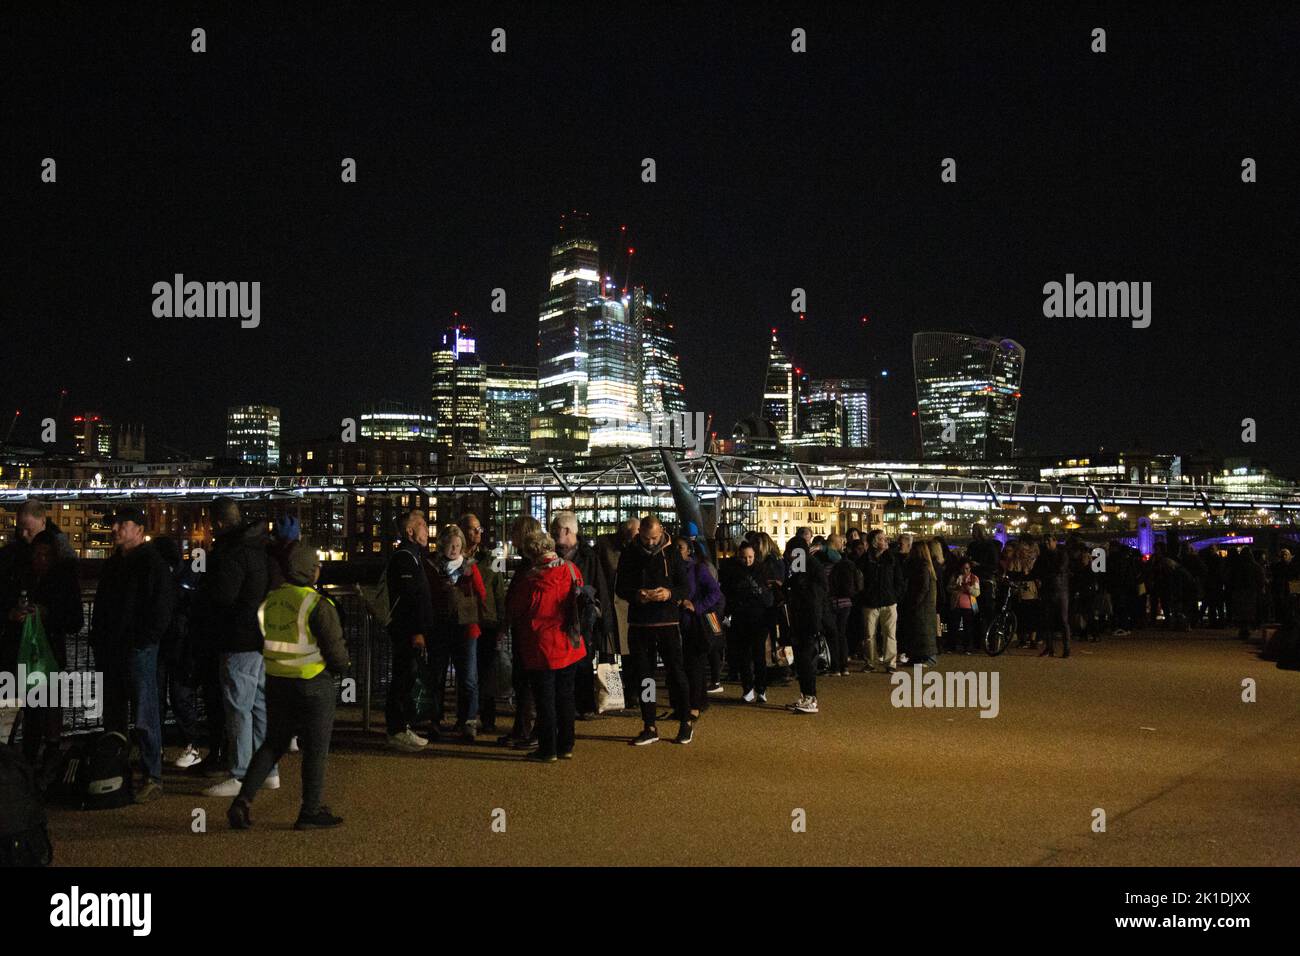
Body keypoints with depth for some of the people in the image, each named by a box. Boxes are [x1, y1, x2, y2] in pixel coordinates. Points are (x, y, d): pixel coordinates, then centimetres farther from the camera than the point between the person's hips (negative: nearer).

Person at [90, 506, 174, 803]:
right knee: (113, 717, 15)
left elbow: (160, 611, -13)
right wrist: (97, 642, 13)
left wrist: (141, 642, -17)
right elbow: (101, 607, 24)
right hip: (110, 652, 8)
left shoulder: (152, 563, -8)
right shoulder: (114, 564, 17)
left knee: (144, 718, -7)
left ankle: (153, 778, -2)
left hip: (138, 652, -8)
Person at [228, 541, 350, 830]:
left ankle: (243, 800, 8)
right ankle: (311, 812, 13)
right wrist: (342, 666, 5)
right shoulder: (317, 605, -18)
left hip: (276, 682, 6)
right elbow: (336, 649, -15)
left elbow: (267, 641, 13)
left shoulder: (270, 600, 3)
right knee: (315, 749, 6)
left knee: (273, 743, 18)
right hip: (313, 684, -6)